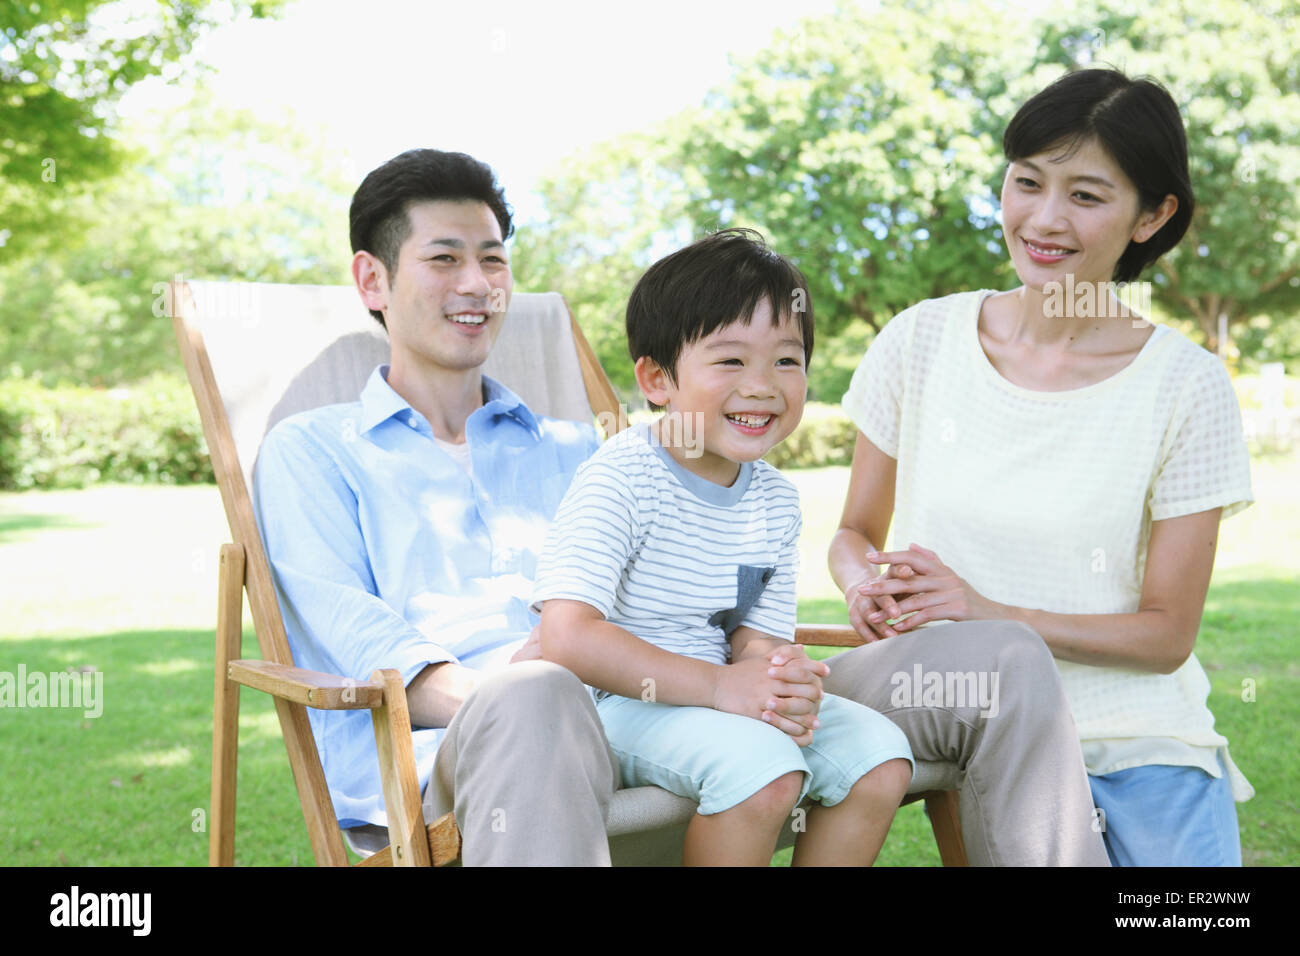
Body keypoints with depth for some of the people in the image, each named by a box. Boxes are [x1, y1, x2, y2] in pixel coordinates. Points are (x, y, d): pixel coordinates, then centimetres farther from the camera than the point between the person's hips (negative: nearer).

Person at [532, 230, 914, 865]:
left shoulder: (775, 499, 5)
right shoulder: (620, 481, -18)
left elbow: (756, 635, 5)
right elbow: (568, 637, -28)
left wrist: (778, 672, -21)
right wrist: (715, 685, -31)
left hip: (729, 702, 7)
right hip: (617, 702, -7)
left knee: (880, 756, -6)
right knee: (762, 763, -30)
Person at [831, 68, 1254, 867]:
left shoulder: (1187, 387, -6)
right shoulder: (923, 341, -1)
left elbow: (1167, 634, -5)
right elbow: (855, 534, 9)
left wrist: (991, 613, -18)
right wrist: (868, 589, -14)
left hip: (1141, 745, 0)